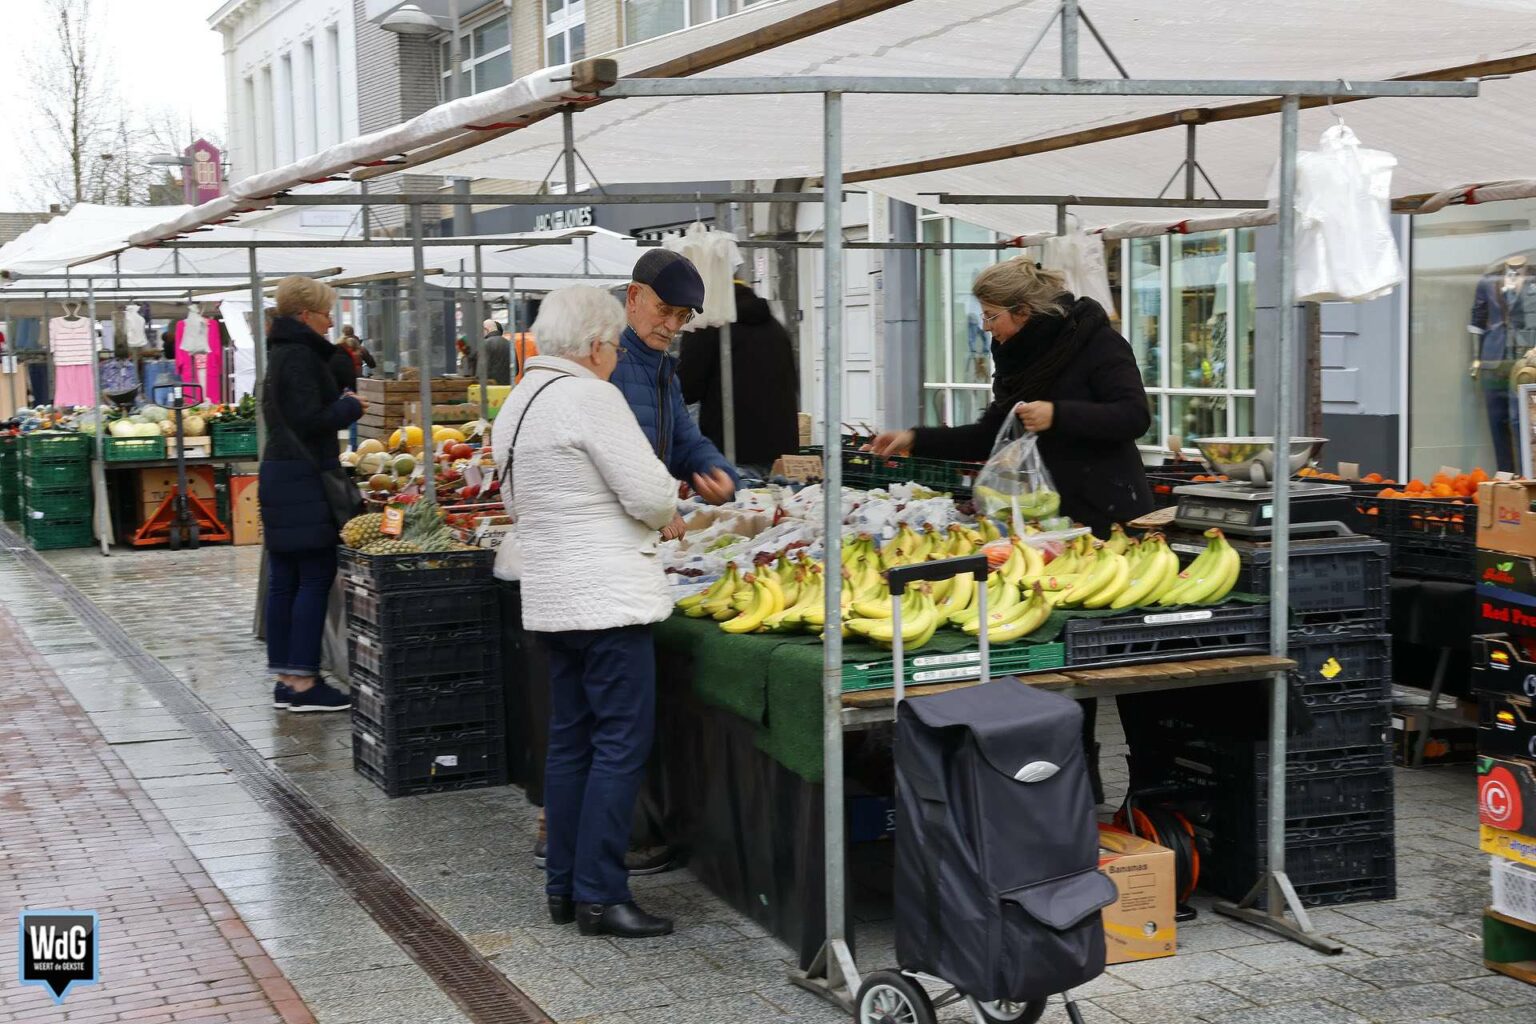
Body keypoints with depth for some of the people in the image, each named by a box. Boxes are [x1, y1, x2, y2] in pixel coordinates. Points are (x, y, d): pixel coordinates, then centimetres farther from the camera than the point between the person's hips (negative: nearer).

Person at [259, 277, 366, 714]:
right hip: (303, 481, -10)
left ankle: (285, 679, 14)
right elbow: (309, 419, -20)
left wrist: (342, 402, 12)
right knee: (315, 578, -6)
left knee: (284, 581, 10)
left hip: (279, 476, 10)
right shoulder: (300, 356, -13)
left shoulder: (281, 353, 17)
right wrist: (351, 407, -5)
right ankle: (302, 682, -6)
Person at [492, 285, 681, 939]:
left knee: (570, 740, 14)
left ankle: (563, 887, 19)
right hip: (607, 597, -9)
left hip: (550, 598, 10)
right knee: (621, 744, -5)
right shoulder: (590, 398, -15)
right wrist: (664, 504, 6)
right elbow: (650, 495, -17)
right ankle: (600, 897, -4)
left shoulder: (518, 402, 14)